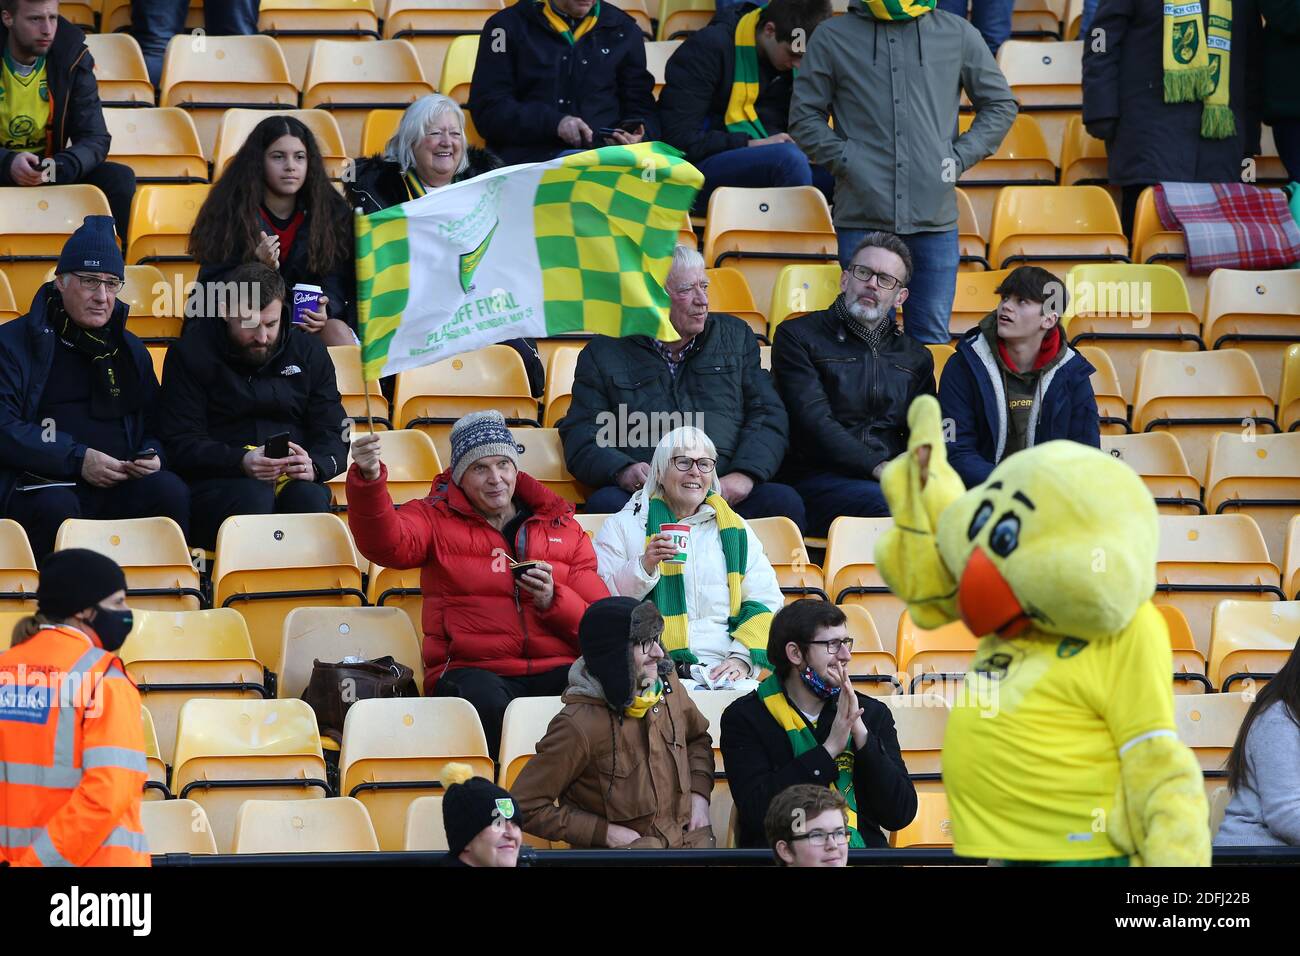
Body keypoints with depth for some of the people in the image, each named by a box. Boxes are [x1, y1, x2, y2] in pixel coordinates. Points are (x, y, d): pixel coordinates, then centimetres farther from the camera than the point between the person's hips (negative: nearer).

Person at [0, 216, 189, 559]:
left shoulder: (131, 350, 23)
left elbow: (155, 425, 27)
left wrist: (151, 455, 2)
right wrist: (78, 459, -13)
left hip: (122, 487, 4)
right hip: (44, 484, -4)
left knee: (170, 491, -27)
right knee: (57, 507, -38)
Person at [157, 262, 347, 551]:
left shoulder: (308, 351, 13)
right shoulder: (191, 353, 4)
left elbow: (333, 436, 11)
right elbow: (181, 443, -4)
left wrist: (314, 466, -14)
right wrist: (240, 462, -22)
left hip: (294, 479, 2)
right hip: (216, 481, -2)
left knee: (310, 498, -32)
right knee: (254, 496, -36)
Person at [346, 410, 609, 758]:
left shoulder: (564, 529, 21)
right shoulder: (437, 518, 16)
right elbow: (385, 543, -9)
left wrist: (555, 600, -7)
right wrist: (369, 480, -26)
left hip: (556, 671, 2)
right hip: (472, 671, -2)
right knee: (488, 702, -39)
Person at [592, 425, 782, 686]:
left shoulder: (736, 531, 21)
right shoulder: (622, 526, 13)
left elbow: (766, 603, 14)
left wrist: (742, 659, -3)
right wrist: (644, 565, -12)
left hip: (722, 672, 2)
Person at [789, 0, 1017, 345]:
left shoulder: (959, 35, 10)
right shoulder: (832, 38, 7)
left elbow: (1000, 105, 19)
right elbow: (805, 116, 11)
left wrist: (960, 158, 6)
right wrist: (843, 159, -4)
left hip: (935, 217, 1)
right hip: (863, 217, -1)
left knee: (931, 336, 3)